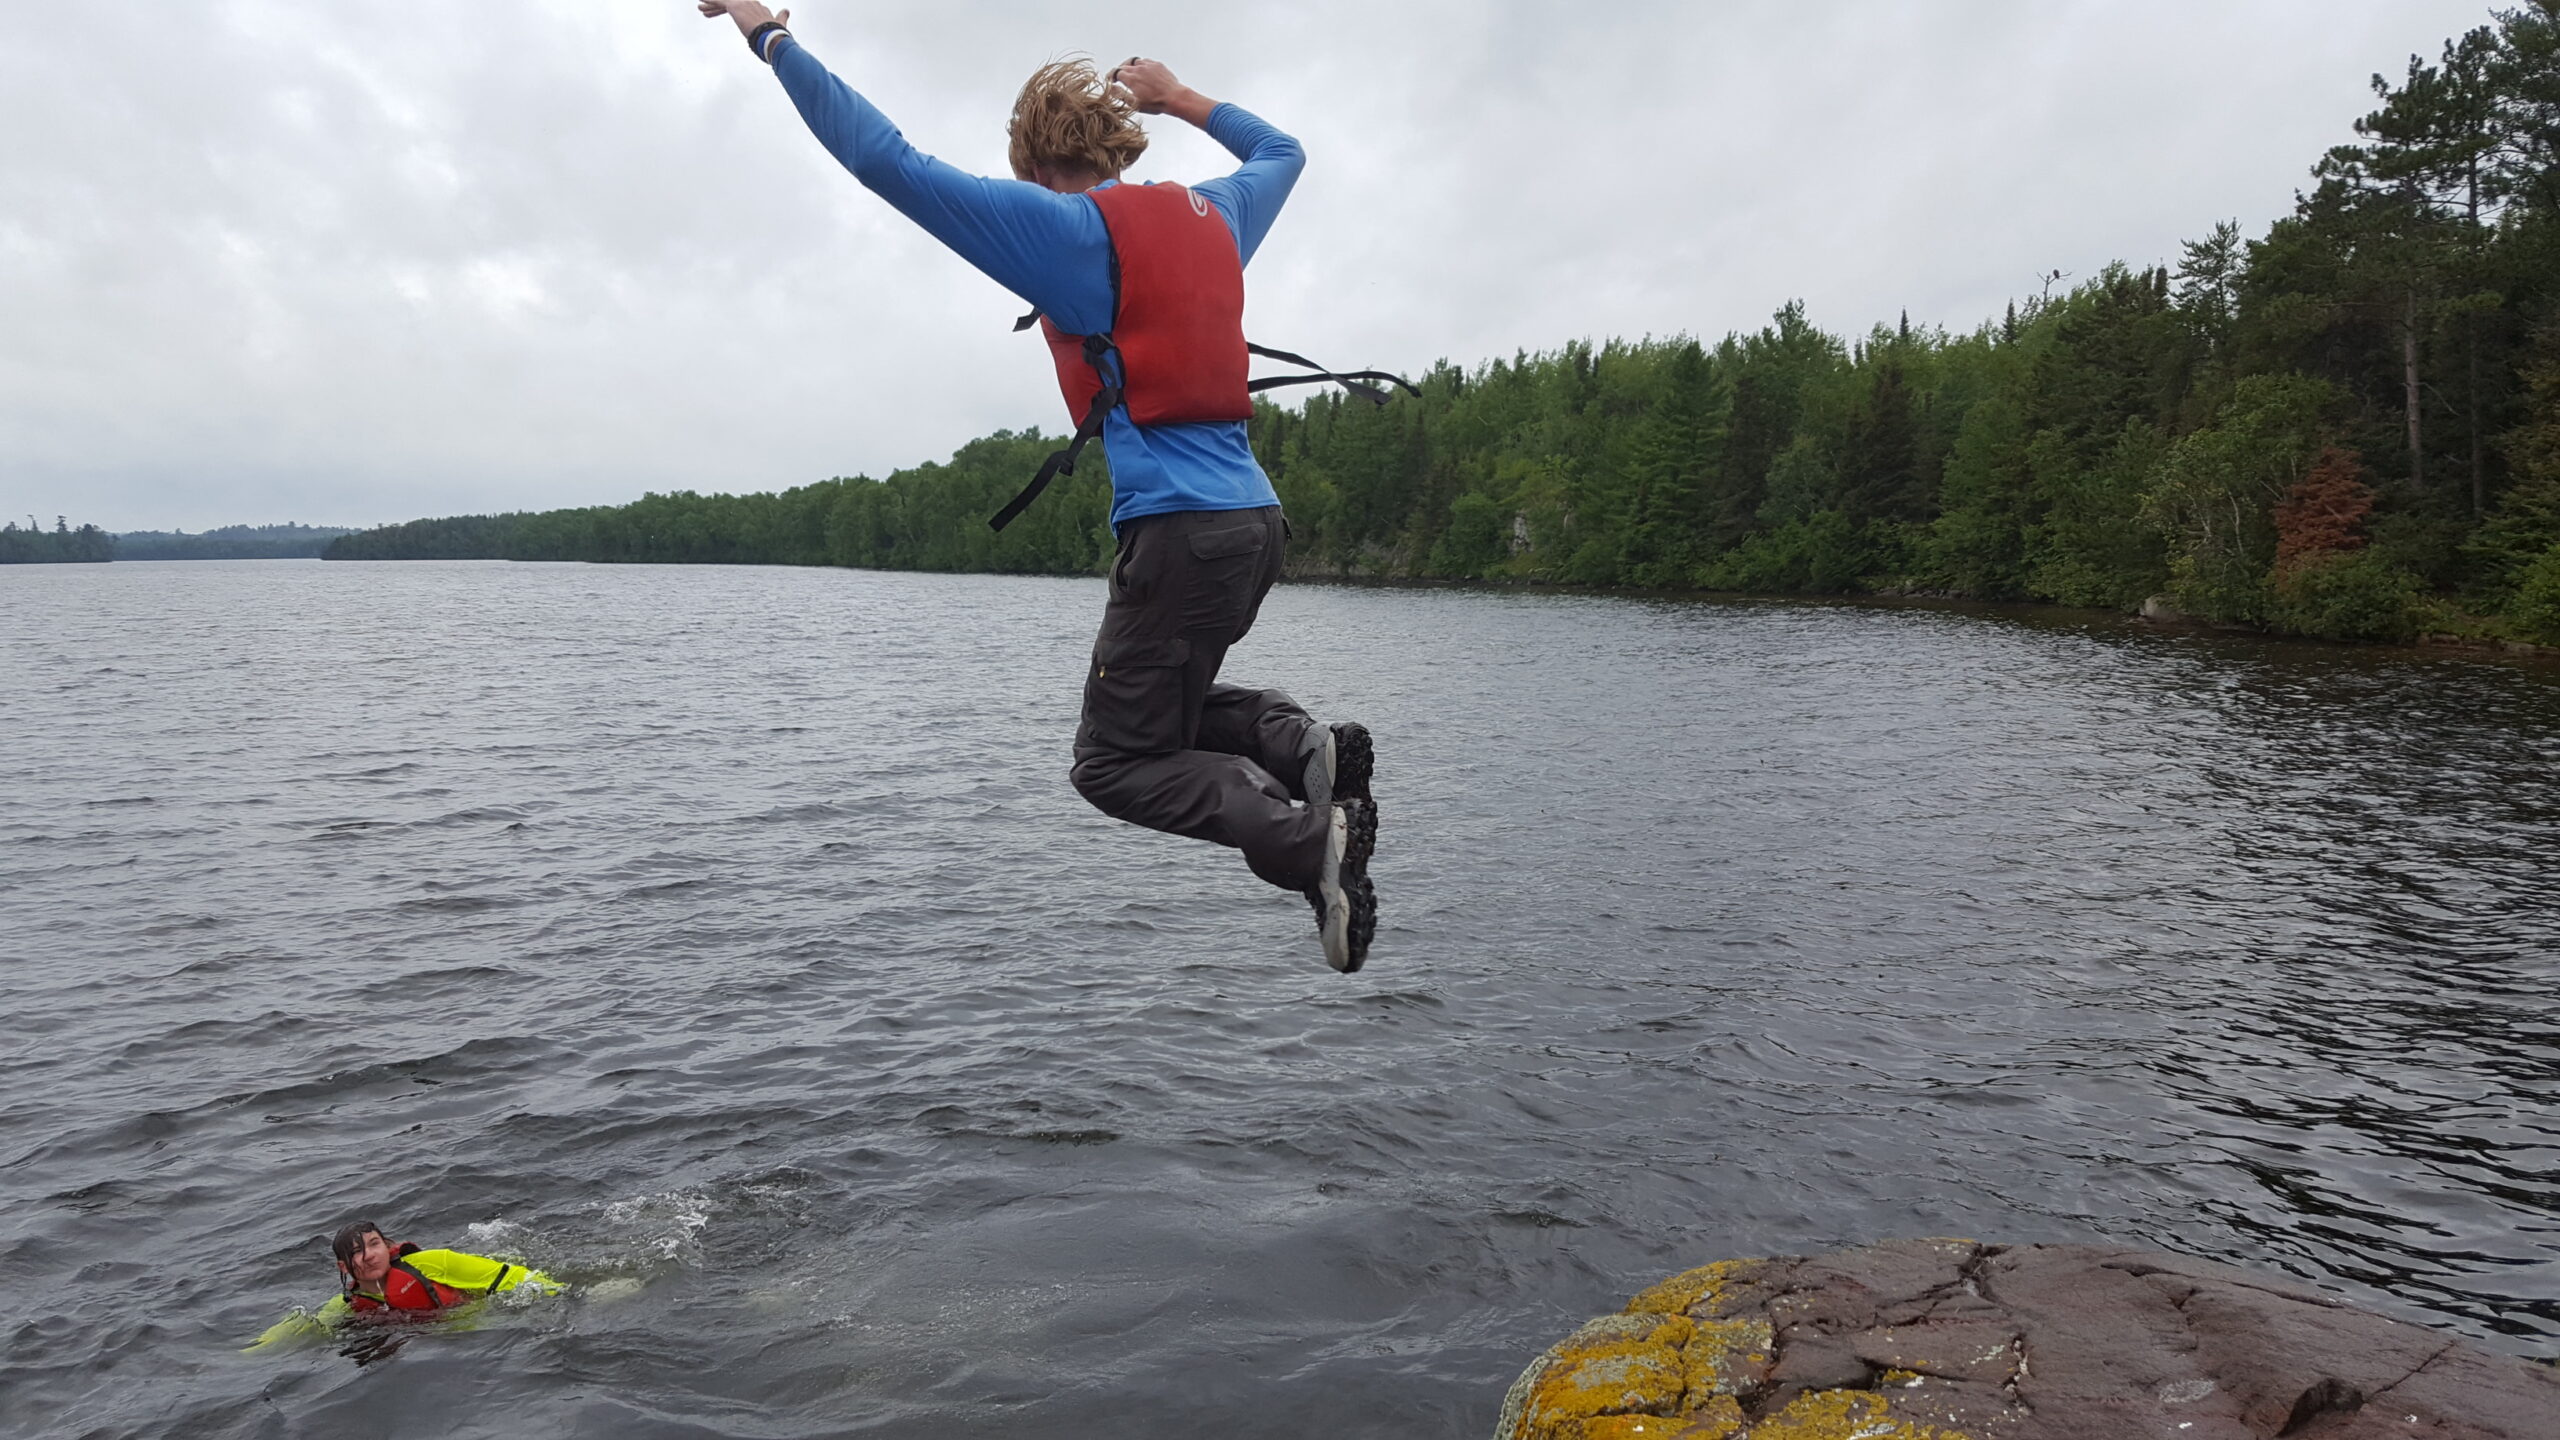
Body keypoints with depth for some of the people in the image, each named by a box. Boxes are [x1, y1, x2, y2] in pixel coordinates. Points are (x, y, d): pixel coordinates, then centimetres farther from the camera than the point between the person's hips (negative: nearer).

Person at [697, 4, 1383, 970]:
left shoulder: (1066, 228, -4)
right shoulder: (1211, 215, 15)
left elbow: (886, 160, -6)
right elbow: (1281, 151, 38)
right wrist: (1179, 98, 41)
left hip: (1177, 528, -8)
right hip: (1256, 519, 8)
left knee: (1116, 764, 5)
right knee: (1170, 709, 27)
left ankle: (1309, 841, -16)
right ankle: (1302, 743, -1)